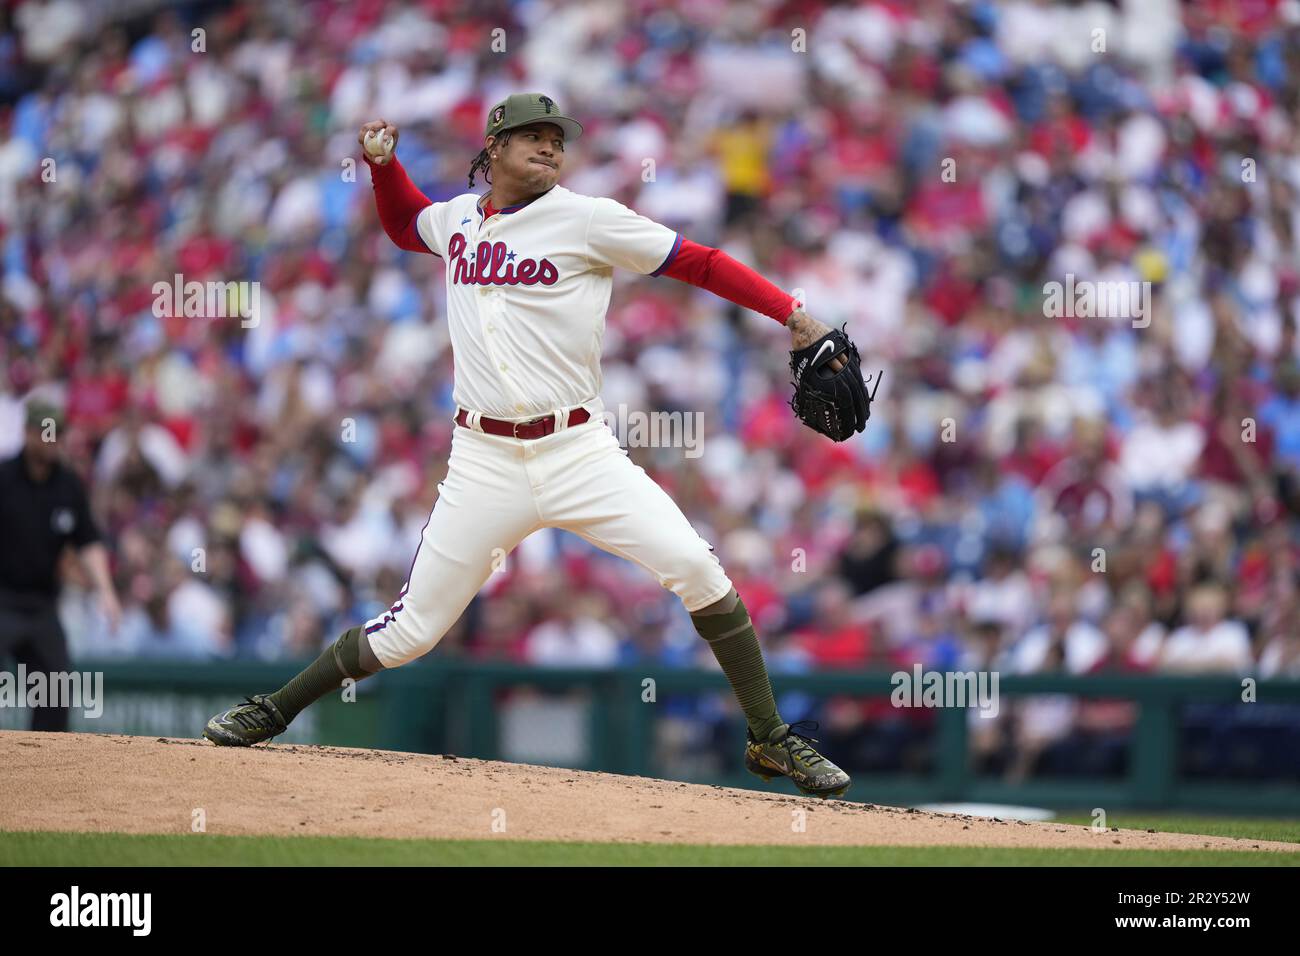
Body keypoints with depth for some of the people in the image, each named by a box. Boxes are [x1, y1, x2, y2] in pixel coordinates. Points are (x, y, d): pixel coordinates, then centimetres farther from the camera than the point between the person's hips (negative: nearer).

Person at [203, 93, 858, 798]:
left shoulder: (587, 219, -2)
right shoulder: (456, 219, 11)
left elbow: (696, 263, -4)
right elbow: (404, 224, 35)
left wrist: (792, 315, -11)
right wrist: (383, 162, 17)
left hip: (579, 454, -2)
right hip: (483, 467, 2)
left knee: (696, 570, -18)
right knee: (409, 630, 1)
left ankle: (769, 740, -5)